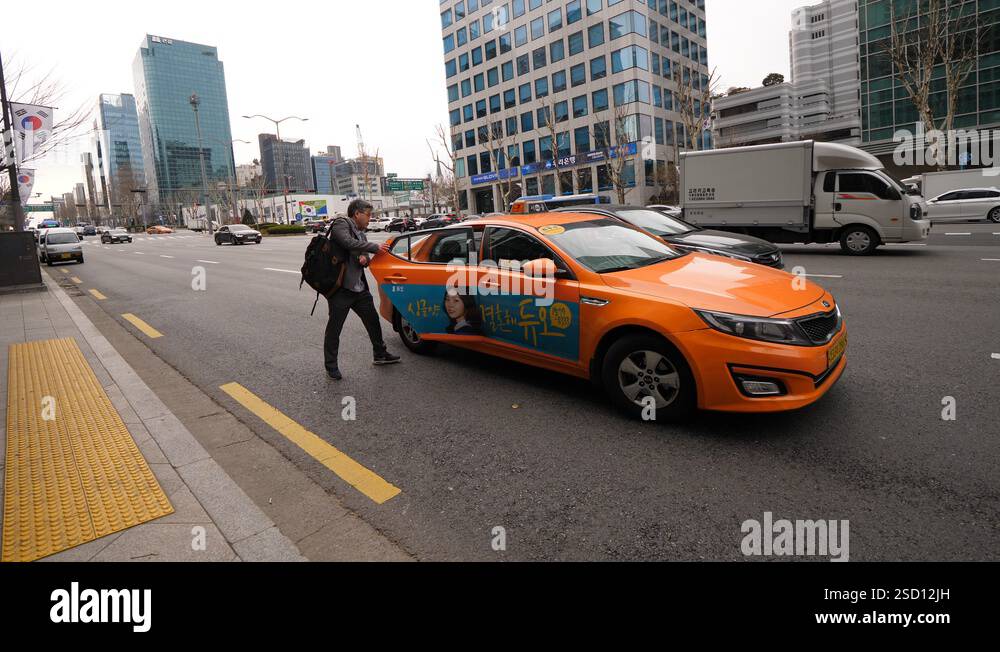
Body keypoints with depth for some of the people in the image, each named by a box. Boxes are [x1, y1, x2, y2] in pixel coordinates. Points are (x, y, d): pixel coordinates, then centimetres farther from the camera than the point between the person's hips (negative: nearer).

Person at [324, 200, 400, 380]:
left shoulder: (361, 233, 17)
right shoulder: (341, 224, -9)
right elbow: (348, 243, -27)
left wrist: (365, 258, -5)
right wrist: (374, 247, -19)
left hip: (359, 287, 9)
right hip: (340, 288, -9)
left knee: (372, 320, 17)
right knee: (334, 328, 0)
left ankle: (381, 354, 32)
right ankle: (331, 367, 9)